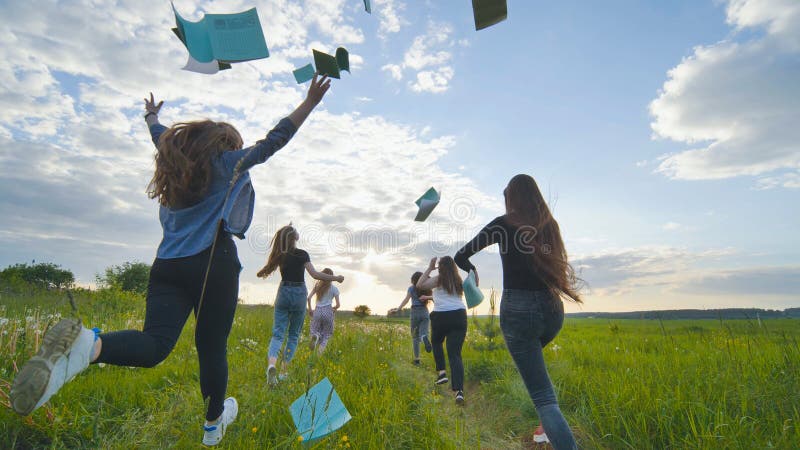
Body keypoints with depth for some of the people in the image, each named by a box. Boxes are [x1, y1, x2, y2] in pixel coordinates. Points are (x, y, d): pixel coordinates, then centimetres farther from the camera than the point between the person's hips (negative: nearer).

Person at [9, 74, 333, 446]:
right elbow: (274, 141, 2)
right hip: (213, 264, -5)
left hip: (168, 266, 5)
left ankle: (89, 344, -39)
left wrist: (151, 117, 65)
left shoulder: (175, 160, 22)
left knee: (154, 344, -8)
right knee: (212, 347, 8)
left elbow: (162, 137, 42)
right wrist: (310, 103, 5)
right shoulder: (227, 162, 5)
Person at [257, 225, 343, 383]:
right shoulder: (302, 254, -8)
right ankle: (284, 370, 12)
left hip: (283, 293, 2)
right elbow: (315, 274, -14)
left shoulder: (280, 255, 2)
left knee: (278, 333, 2)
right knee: (294, 334, 12)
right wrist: (336, 278, -8)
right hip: (299, 294, -2)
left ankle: (271, 363, -23)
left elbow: (266, 271, 14)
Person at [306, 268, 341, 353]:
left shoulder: (317, 286, 11)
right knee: (327, 333, 15)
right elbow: (338, 304, 1)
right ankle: (322, 346, -12)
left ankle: (315, 336, -23)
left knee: (315, 332, 13)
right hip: (328, 311, -1)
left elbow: (308, 298, 3)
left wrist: (310, 309, 14)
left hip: (317, 311, 2)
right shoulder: (334, 289, 5)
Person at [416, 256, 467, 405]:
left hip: (441, 316, -3)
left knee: (436, 342, 27)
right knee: (455, 354, -3)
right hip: (459, 316, 3)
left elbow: (419, 285, -8)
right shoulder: (459, 281, 16)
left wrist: (429, 268, -1)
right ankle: (459, 391, -18)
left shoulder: (439, 279, 1)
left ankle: (442, 372, 14)